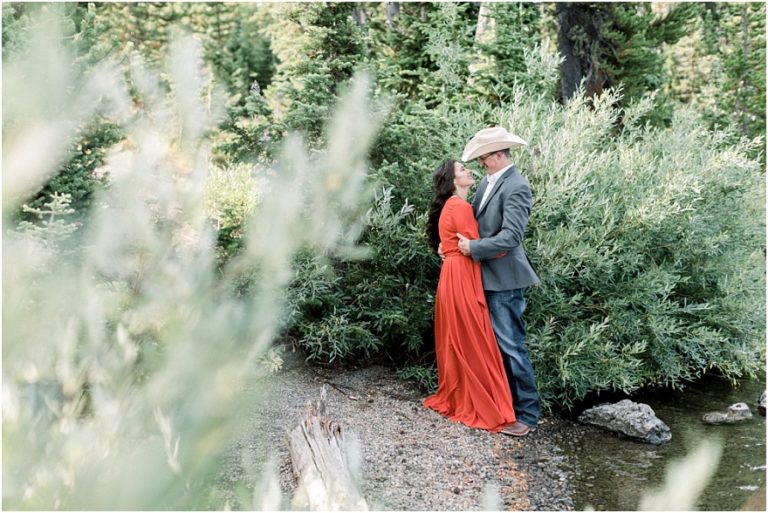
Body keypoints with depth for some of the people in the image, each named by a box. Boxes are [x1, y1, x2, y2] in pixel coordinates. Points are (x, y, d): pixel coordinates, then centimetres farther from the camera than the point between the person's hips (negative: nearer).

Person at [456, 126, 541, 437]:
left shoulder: (516, 187, -16)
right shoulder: (488, 181, 10)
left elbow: (511, 236, -23)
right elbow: (475, 219, 20)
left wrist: (472, 248, -16)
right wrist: (454, 241, 3)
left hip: (504, 280, -9)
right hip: (486, 276, 9)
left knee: (511, 346, -4)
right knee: (495, 343, 16)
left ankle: (527, 413, 6)